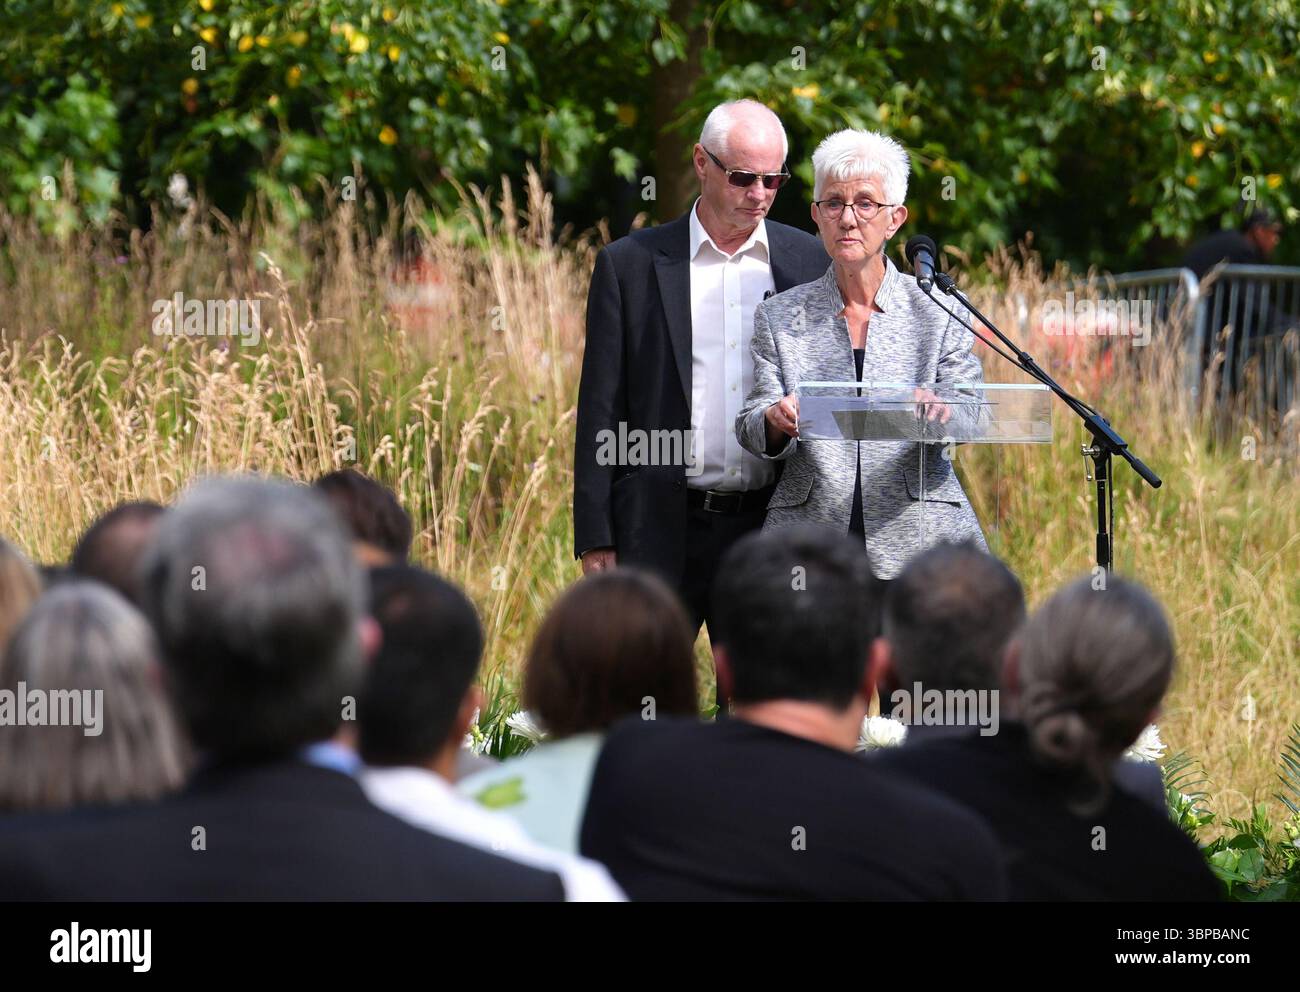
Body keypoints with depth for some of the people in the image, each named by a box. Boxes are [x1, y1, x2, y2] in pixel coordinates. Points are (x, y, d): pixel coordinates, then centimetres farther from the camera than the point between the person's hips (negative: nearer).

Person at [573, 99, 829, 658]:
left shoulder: (810, 263, 8)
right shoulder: (630, 265, 2)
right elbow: (601, 407, 2)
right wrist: (595, 539, -3)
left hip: (773, 528, 2)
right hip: (661, 530, -2)